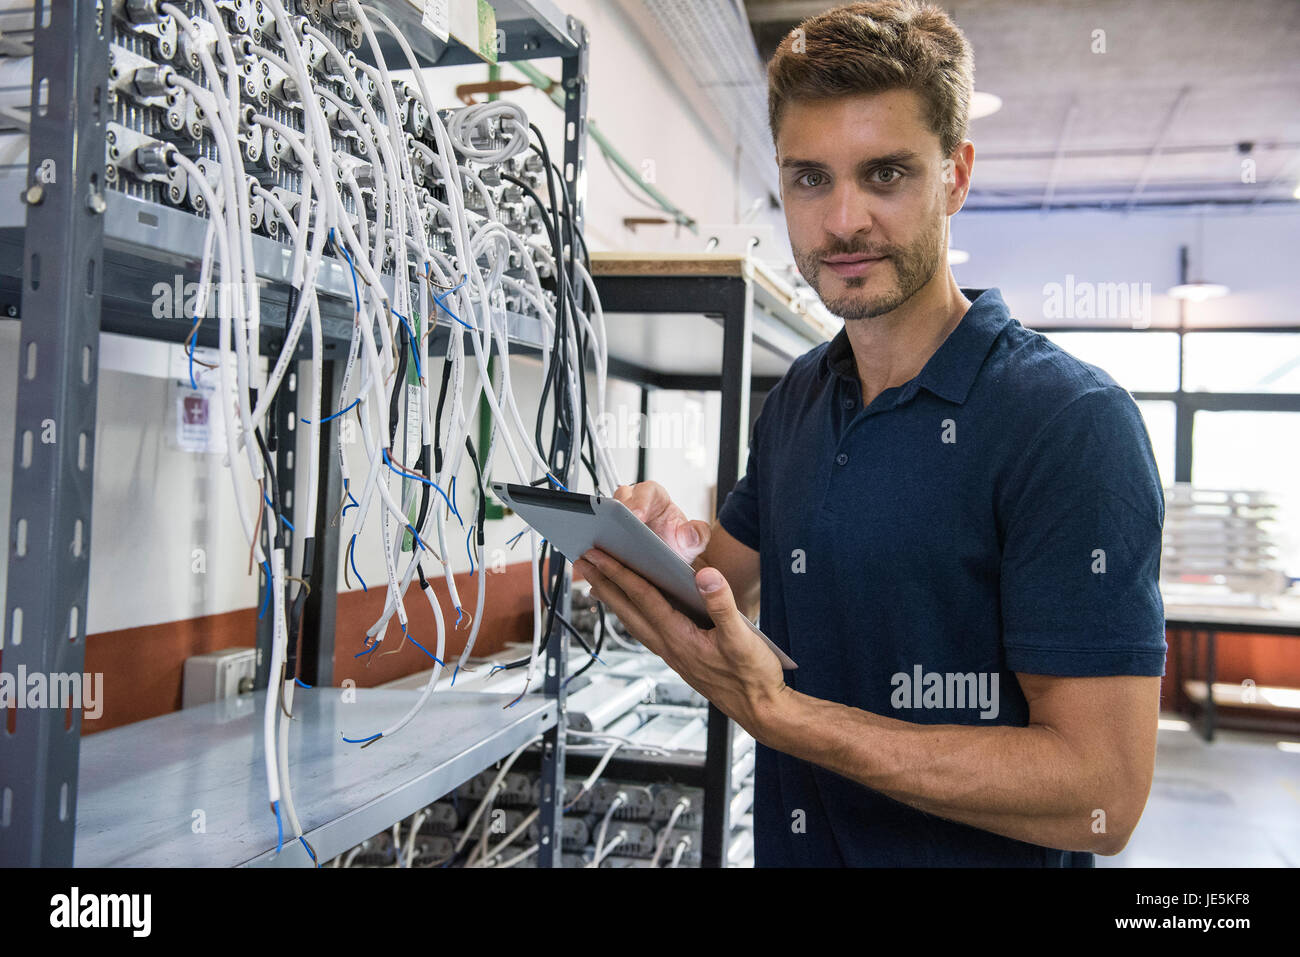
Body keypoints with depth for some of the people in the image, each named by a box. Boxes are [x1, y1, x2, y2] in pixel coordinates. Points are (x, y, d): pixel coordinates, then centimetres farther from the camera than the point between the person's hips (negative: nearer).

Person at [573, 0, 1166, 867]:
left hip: (971, 850, -6)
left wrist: (778, 713, -33)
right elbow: (739, 577, 12)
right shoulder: (796, 399, 0)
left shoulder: (1071, 422, -22)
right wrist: (679, 545, -12)